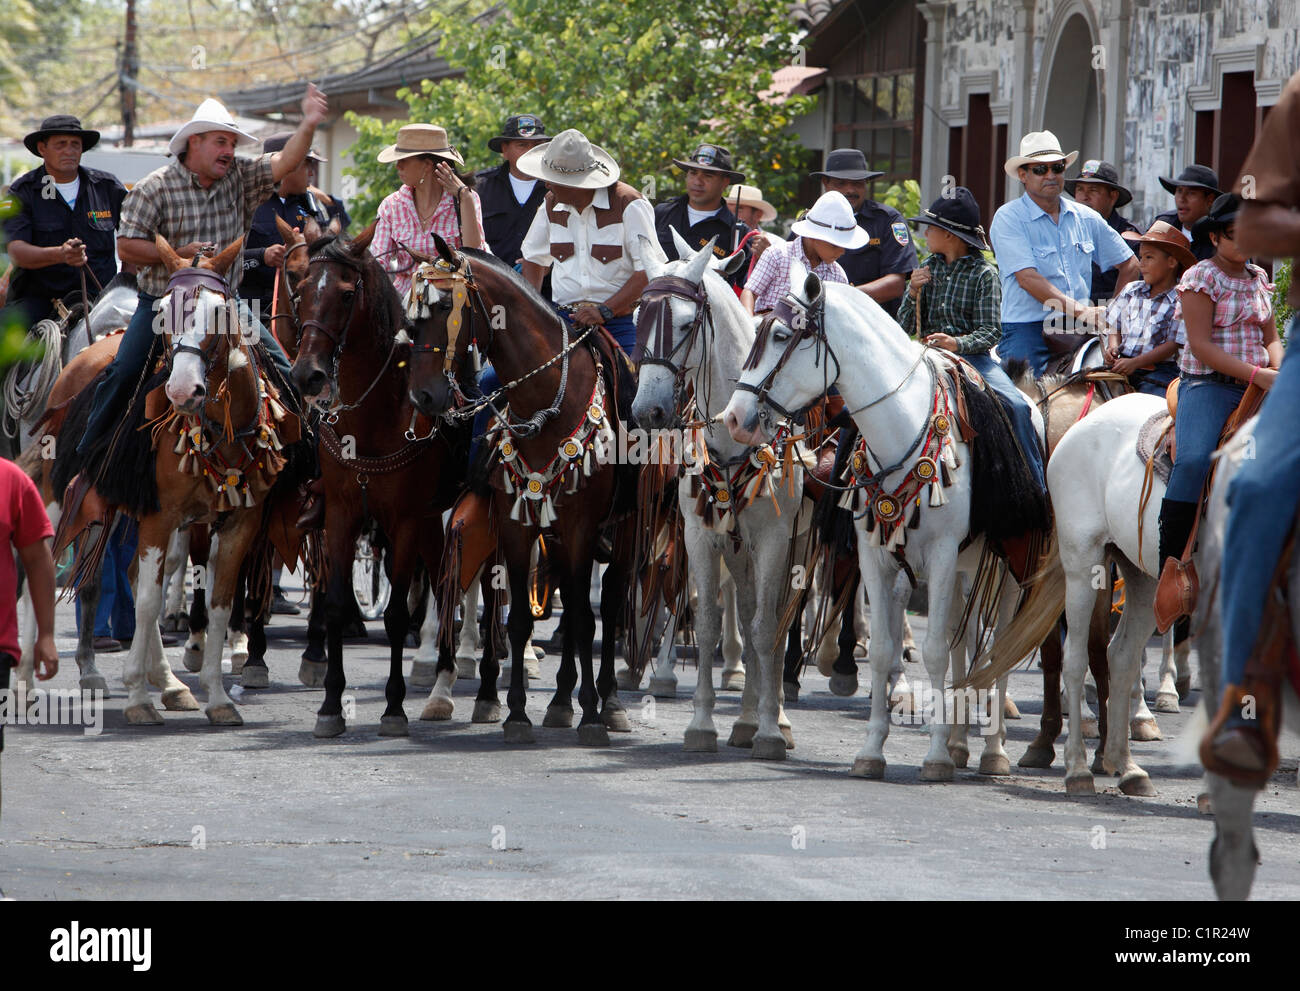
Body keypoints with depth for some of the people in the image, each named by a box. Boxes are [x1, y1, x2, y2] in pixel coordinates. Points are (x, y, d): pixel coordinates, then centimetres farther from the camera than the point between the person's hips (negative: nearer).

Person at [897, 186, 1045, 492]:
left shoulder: (983, 274, -1)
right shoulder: (926, 270, 12)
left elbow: (990, 332, -7)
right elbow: (905, 328, 11)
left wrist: (957, 343, -25)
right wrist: (914, 292, -6)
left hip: (972, 357, -4)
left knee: (1017, 406, -26)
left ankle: (1038, 488, -17)